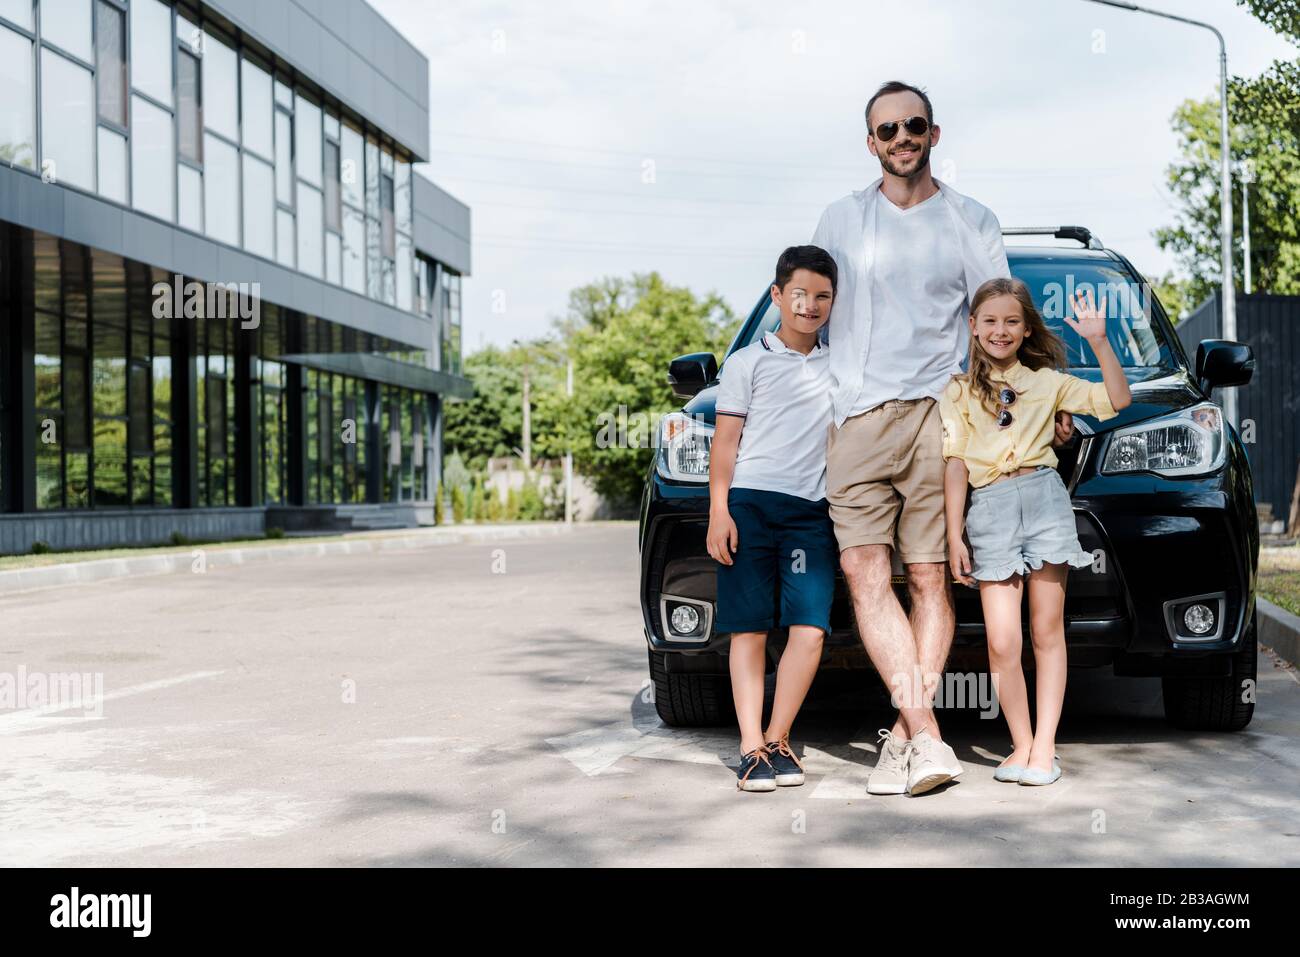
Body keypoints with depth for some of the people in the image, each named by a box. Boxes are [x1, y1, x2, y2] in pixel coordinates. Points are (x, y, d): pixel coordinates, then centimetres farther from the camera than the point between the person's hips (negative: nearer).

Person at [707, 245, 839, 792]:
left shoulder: (839, 365, 17)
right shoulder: (748, 363, 7)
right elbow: (725, 442, 3)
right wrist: (719, 512, -6)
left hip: (810, 511, 3)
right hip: (750, 502, -2)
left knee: (809, 631, -9)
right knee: (749, 629, -3)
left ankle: (777, 740, 3)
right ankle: (751, 748, -1)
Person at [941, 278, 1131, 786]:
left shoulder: (1047, 382, 14)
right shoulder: (958, 392, 11)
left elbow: (1116, 401, 6)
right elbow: (955, 463, 5)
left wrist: (1099, 341, -2)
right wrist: (954, 535, -1)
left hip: (1045, 497, 1)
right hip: (989, 509, 0)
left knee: (1047, 631, 1)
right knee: (1001, 643, -6)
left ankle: (1044, 747, 7)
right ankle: (1021, 745, 6)